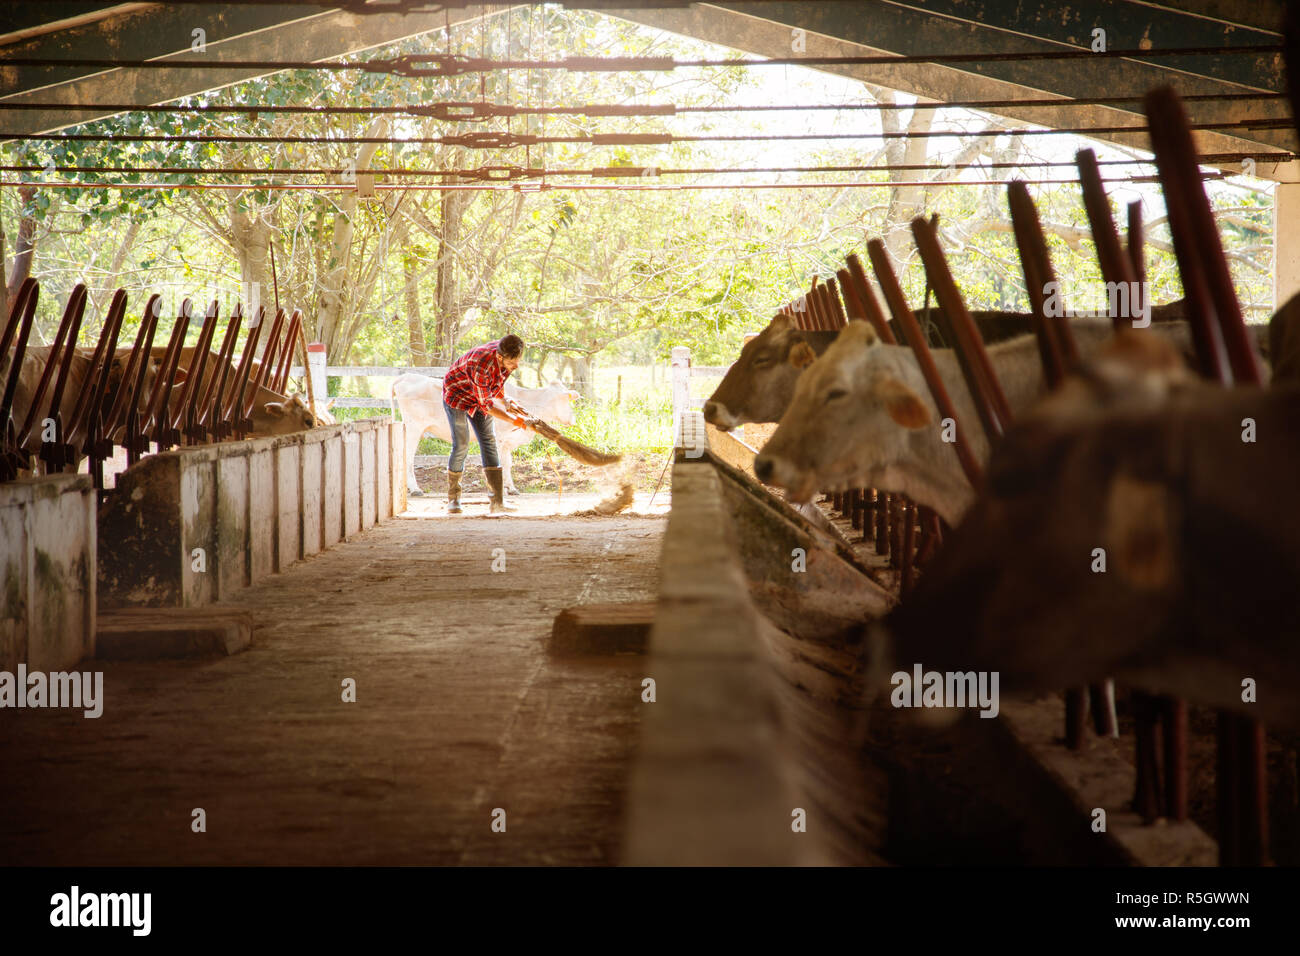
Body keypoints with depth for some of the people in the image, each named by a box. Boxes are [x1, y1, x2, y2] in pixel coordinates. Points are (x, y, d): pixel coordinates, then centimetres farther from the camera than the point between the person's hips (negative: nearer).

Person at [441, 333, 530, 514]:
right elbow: (486, 405, -30)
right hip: (456, 395, -7)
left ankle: (498, 501, -7)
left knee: (489, 442, -3)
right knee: (461, 445, -9)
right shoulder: (481, 366, -40)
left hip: (481, 396, 7)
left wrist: (505, 403, -9)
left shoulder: (507, 357, -18)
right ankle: (453, 498, 9)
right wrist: (513, 420, -26)